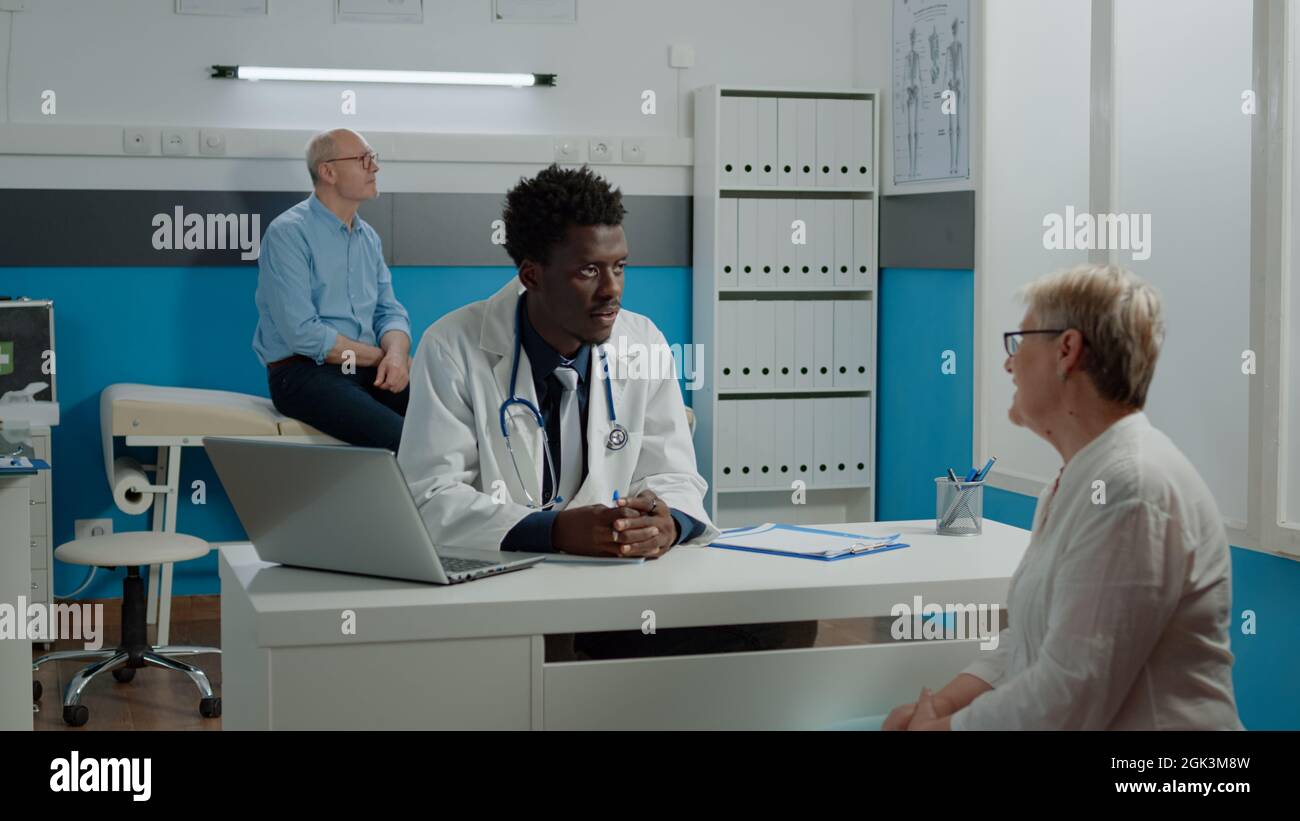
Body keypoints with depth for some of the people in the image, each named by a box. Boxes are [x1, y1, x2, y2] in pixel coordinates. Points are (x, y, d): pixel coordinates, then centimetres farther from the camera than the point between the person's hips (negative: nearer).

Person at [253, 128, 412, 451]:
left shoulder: (368, 237, 16)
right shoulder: (288, 233, -9)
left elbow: (390, 312, 13)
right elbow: (302, 334, -16)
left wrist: (397, 354, -11)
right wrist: (381, 355, -9)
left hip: (369, 370, 7)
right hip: (303, 373, -7)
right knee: (401, 437, -31)